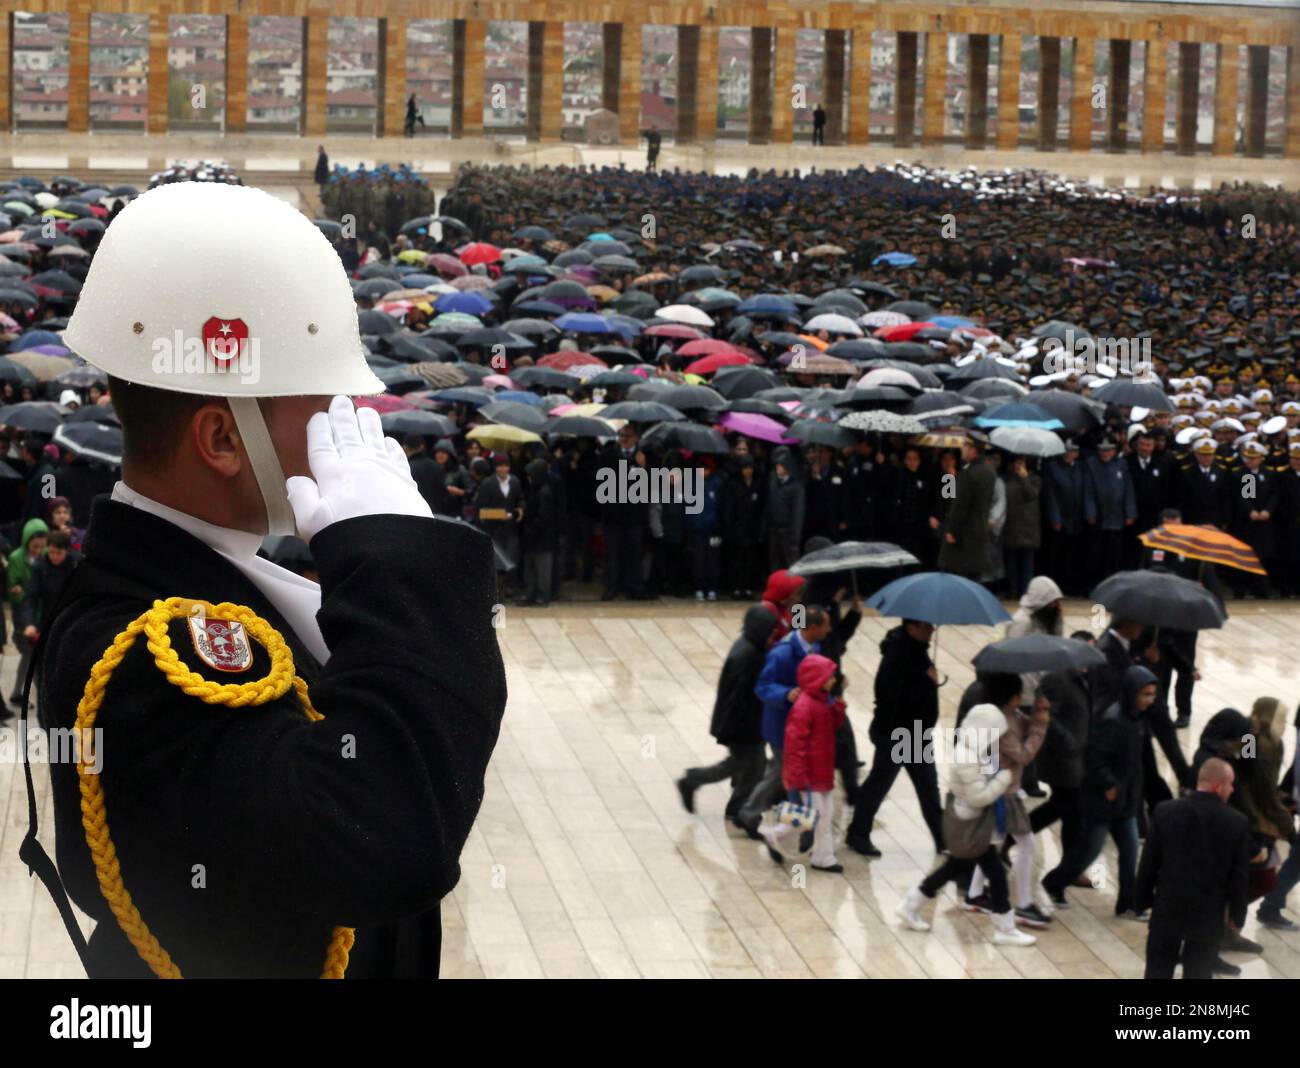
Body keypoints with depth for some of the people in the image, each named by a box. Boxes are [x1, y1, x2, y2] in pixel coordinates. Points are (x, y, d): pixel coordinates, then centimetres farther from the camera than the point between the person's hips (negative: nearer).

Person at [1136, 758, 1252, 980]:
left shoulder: (1165, 812, -8)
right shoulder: (1237, 822, -11)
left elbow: (1149, 862, -2)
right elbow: (1239, 876, -5)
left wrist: (1143, 900, 10)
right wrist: (1237, 915, 7)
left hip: (1167, 911, 1)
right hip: (1209, 916, -1)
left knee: (1158, 972, 11)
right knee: (1198, 974, 8)